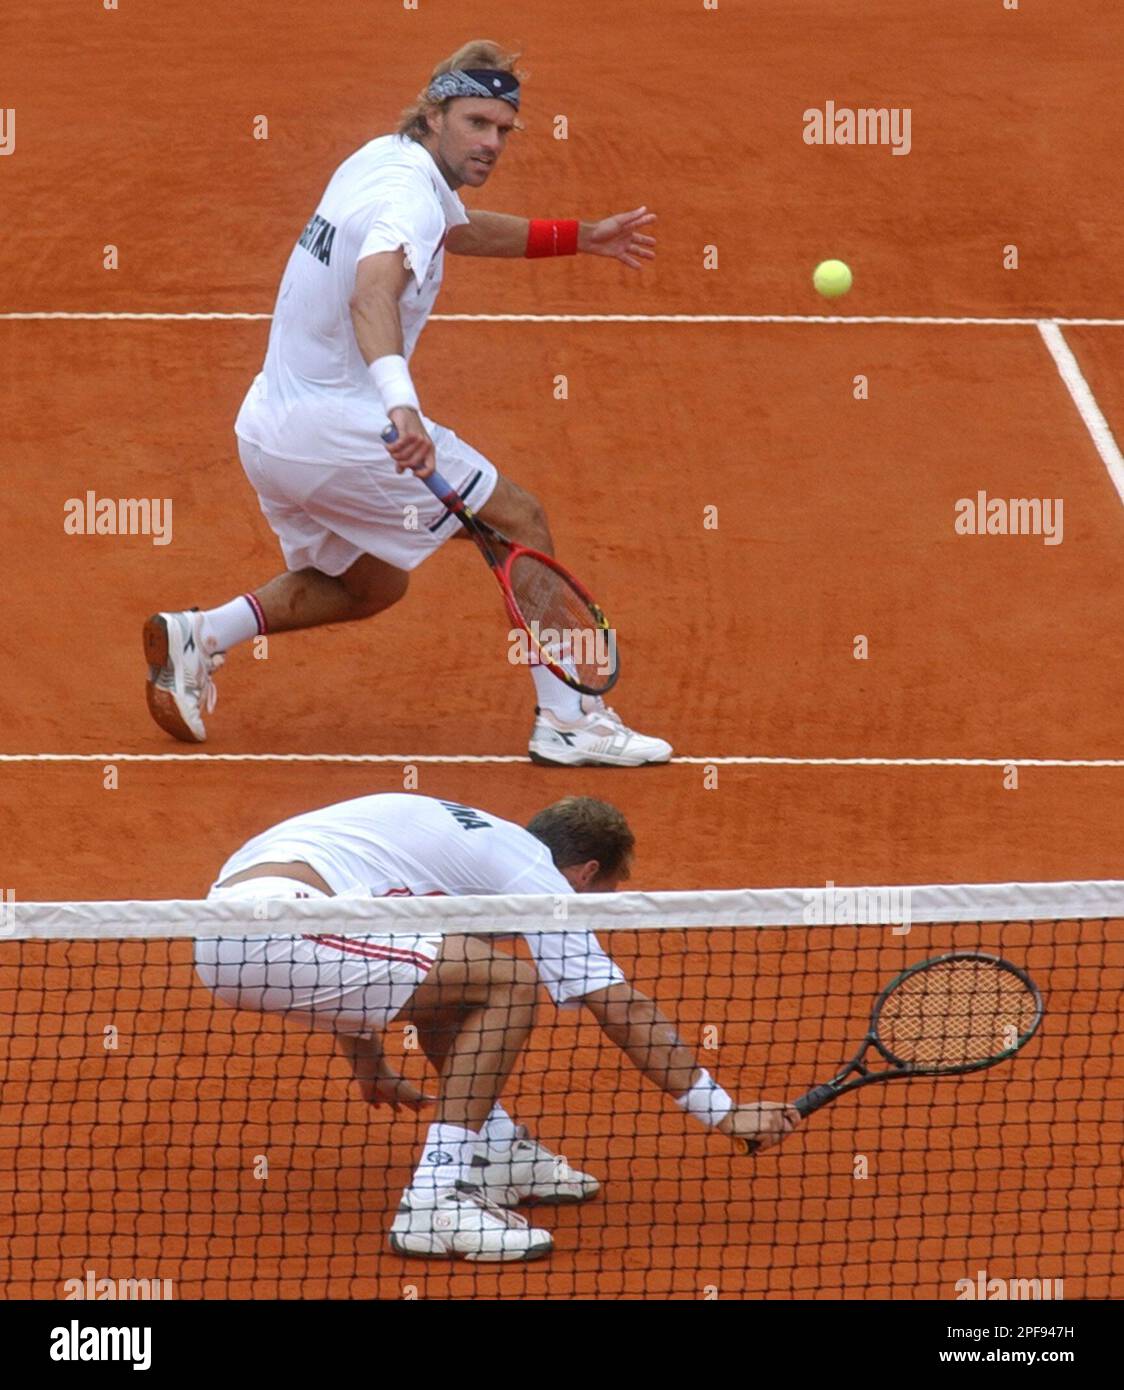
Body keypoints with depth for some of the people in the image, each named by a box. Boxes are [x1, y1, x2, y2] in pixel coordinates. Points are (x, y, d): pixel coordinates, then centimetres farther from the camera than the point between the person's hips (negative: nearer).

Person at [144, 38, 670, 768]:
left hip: (267, 429, 9)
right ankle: (568, 717, 0)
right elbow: (372, 292, -43)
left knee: (371, 584, 27)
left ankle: (199, 633, 12)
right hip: (341, 427, -9)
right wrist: (399, 400, -59)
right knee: (520, 521, 3)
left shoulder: (383, 159, 9)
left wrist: (581, 237, 32)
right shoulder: (409, 195, -21)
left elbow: (462, 229, 32)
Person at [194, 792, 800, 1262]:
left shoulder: (466, 838, 29)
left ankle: (494, 1153, 29)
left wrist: (367, 1064, 49)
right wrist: (723, 1113, 6)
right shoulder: (537, 876, 4)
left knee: (443, 975, 28)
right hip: (277, 924, -10)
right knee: (510, 983, -7)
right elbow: (625, 1013, 1)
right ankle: (434, 1203, -9)